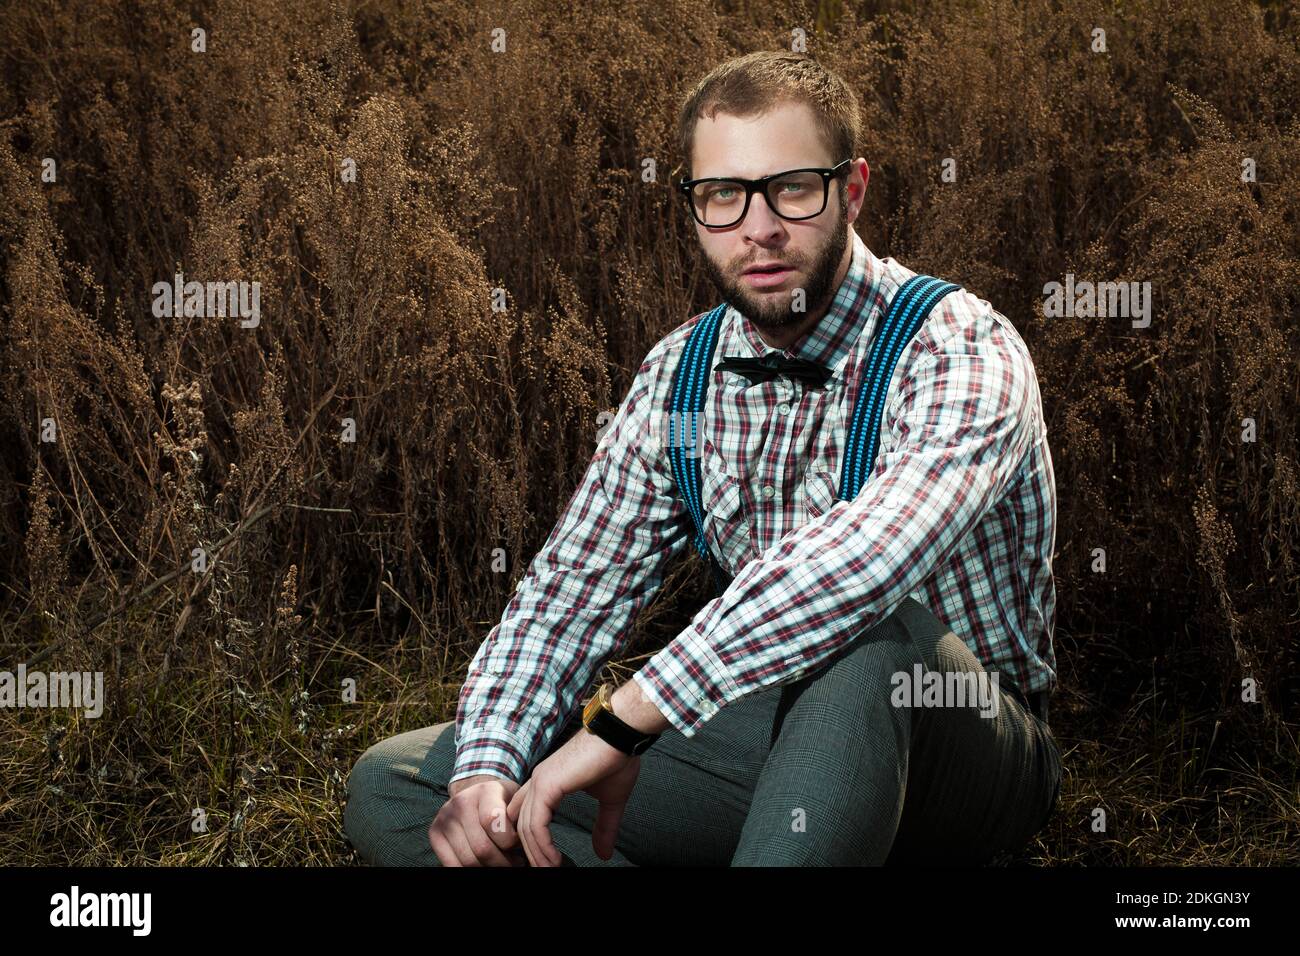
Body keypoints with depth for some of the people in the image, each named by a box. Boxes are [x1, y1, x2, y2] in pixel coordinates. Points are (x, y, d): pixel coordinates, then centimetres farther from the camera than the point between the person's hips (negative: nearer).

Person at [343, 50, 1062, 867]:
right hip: (770, 736, 6)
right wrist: (486, 766, -18)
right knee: (392, 785, -6)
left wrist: (622, 722, -40)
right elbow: (577, 579, 1)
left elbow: (871, 548, -38)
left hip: (970, 750, -5)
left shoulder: (959, 349, -18)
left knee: (868, 626, -42)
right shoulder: (680, 373, 3)